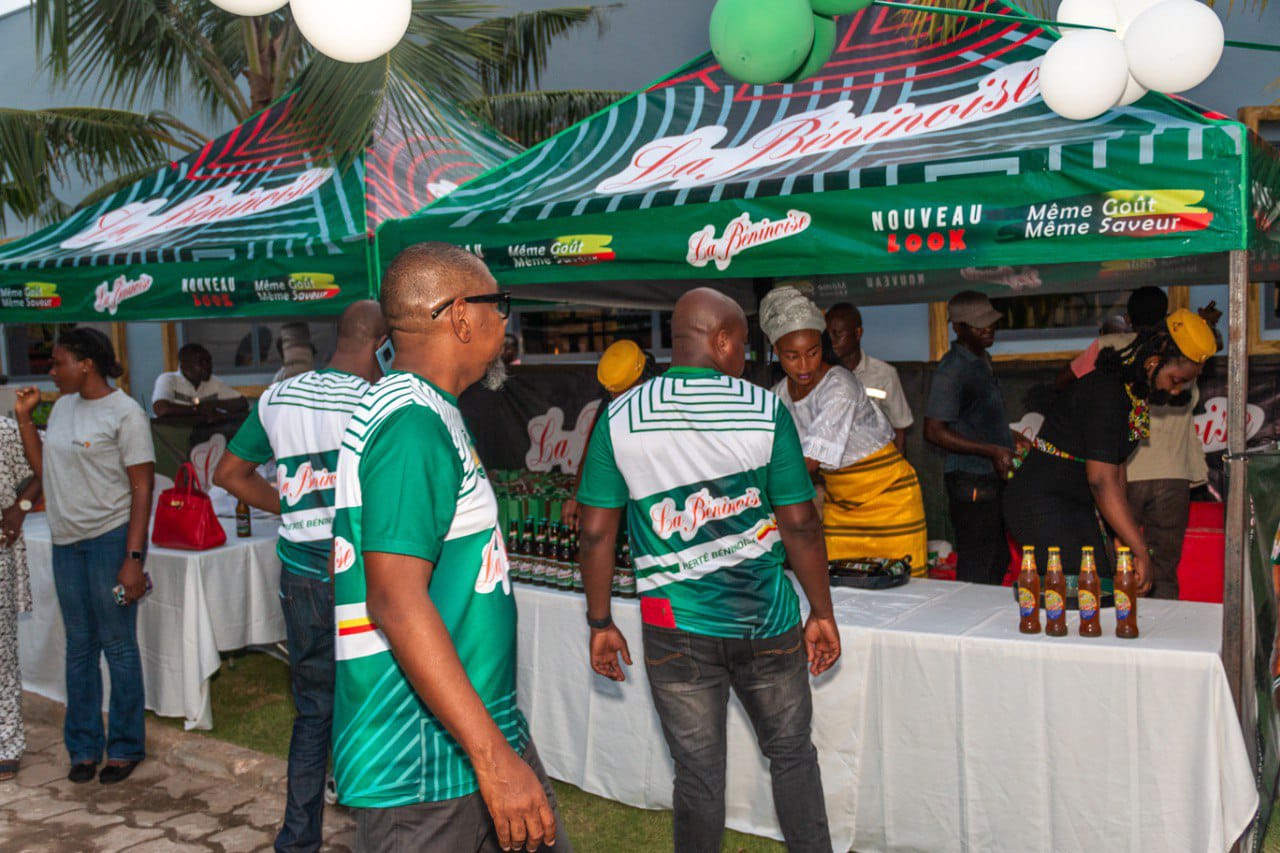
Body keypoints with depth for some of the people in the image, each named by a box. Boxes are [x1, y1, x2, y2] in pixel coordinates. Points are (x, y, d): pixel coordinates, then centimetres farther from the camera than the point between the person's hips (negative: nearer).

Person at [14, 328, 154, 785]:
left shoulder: (124, 413, -10)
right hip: (66, 541, 7)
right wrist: (24, 419, 8)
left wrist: (134, 558, -17)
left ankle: (125, 748, 15)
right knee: (79, 648, 12)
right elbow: (43, 468, 15)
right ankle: (83, 748, 23)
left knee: (118, 646, 2)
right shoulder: (62, 407, 11)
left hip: (111, 540, -7)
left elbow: (143, 487, -13)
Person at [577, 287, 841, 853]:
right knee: (792, 754, 20)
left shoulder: (619, 418, -5)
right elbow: (800, 524, -7)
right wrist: (822, 613, 4)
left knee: (698, 775, 13)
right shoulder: (765, 411, -8)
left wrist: (600, 624, 5)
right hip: (766, 621, 0)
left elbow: (596, 532, -5)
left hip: (676, 630, 0)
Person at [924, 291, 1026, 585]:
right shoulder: (952, 369, -18)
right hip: (971, 481, -10)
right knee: (976, 568, -4)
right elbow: (934, 431, -23)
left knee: (999, 560, 18)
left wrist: (1008, 437, 18)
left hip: (993, 478, 10)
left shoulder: (982, 358, 12)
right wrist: (992, 450, -23)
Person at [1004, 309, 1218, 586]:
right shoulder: (1105, 392, -22)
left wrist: (1127, 530, 11)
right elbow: (1101, 479, -28)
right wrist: (1140, 550, -29)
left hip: (1079, 507, 10)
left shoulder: (1137, 393, 8)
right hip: (1041, 504, -10)